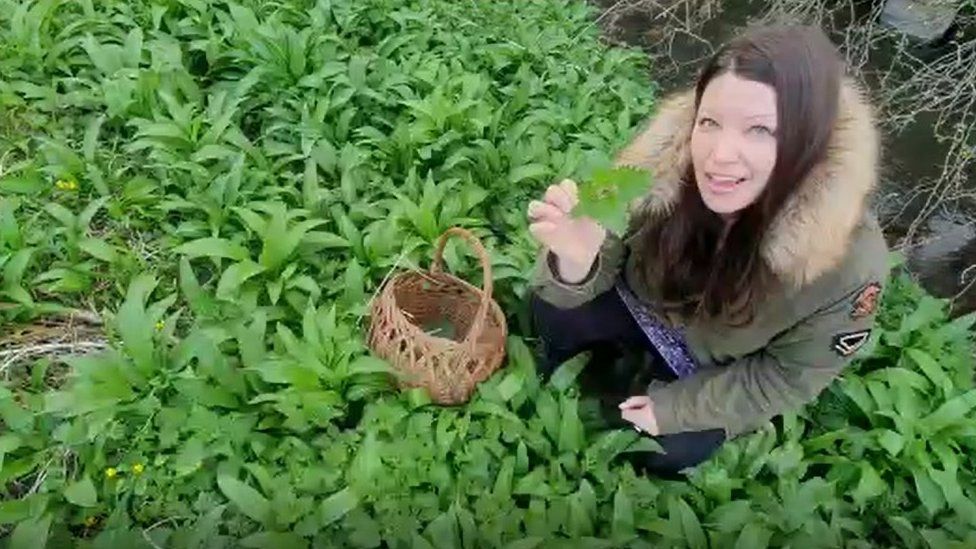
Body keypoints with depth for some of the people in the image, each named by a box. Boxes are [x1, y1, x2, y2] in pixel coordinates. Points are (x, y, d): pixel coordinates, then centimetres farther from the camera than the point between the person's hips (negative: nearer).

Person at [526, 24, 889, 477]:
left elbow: (787, 377, -17)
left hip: (723, 365, 0)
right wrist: (575, 261, -44)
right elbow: (603, 264, -20)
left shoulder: (850, 259, -34)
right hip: (648, 305, 1)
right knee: (552, 309, -17)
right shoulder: (662, 161, -32)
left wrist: (674, 406, -14)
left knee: (664, 453, -7)